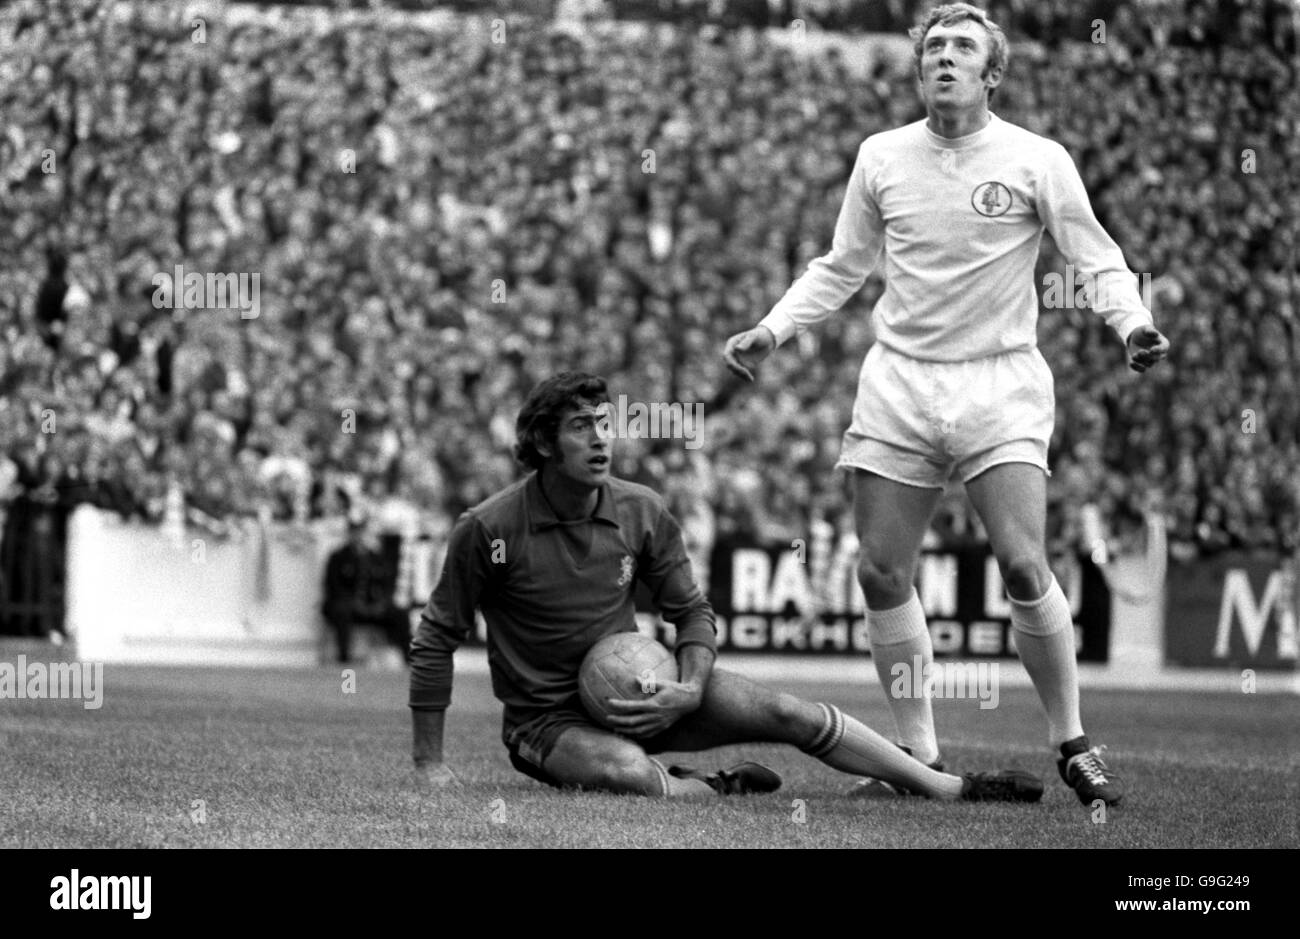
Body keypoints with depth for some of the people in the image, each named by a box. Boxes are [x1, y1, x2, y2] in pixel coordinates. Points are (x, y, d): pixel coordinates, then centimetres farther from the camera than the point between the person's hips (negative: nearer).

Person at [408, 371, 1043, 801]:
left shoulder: (643, 513, -3)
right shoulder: (489, 529, -16)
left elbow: (691, 610, 9)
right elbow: (437, 638, -9)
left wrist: (689, 690, -11)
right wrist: (429, 760, -11)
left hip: (635, 693, 5)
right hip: (548, 720, -5)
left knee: (787, 713, -10)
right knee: (629, 772, -39)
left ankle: (946, 788, -5)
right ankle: (719, 791, -8)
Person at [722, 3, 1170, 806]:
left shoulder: (1038, 161, -1)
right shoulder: (882, 157, 8)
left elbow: (1098, 260, 1)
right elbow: (840, 269, 19)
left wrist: (1134, 323, -18)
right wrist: (770, 332, 9)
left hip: (1001, 382, -3)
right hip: (899, 380, 4)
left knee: (1024, 567, -16)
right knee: (882, 574, 0)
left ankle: (1073, 745, -2)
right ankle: (919, 754, 12)